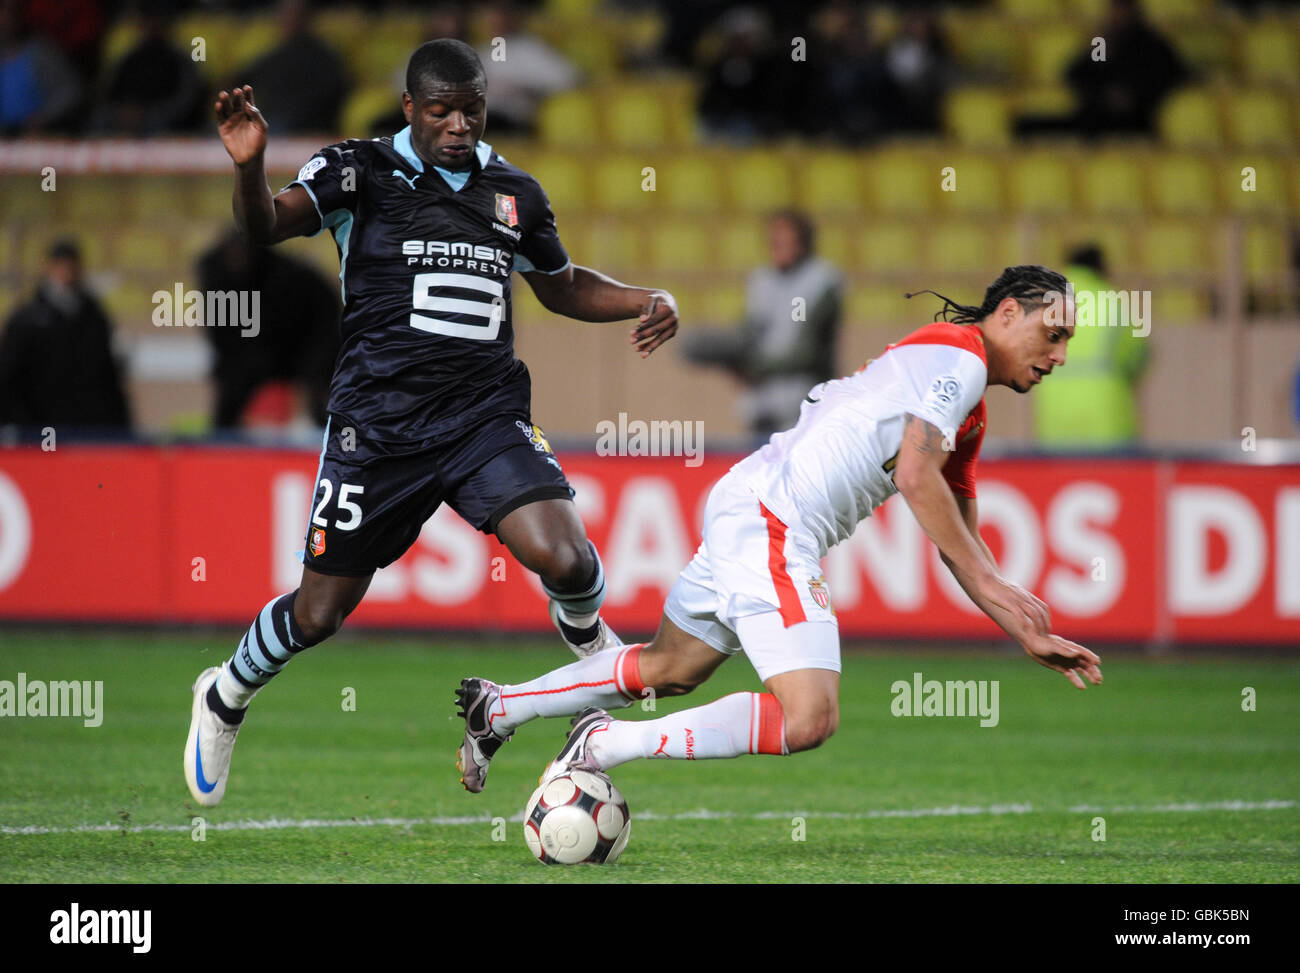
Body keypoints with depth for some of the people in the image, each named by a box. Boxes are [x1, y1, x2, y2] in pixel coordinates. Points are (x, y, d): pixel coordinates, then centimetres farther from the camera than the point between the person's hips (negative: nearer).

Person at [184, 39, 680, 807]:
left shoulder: (515, 192, 10)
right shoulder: (360, 171, -3)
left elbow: (561, 286, 27)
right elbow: (269, 225, -18)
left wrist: (648, 301, 10)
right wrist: (250, 167, -40)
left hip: (487, 418, 2)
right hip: (378, 421, -2)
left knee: (564, 558, -21)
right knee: (319, 614, 6)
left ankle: (587, 636, 16)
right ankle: (226, 699, 37)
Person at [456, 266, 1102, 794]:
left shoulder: (969, 415, 22)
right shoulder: (957, 357, -9)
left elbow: (959, 539, 25)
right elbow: (915, 477, -20)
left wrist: (1027, 632, 18)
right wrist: (992, 585, -17)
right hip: (770, 518, -11)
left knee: (668, 670, 25)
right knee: (807, 718, -21)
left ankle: (496, 709, 34)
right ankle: (606, 745, -17)